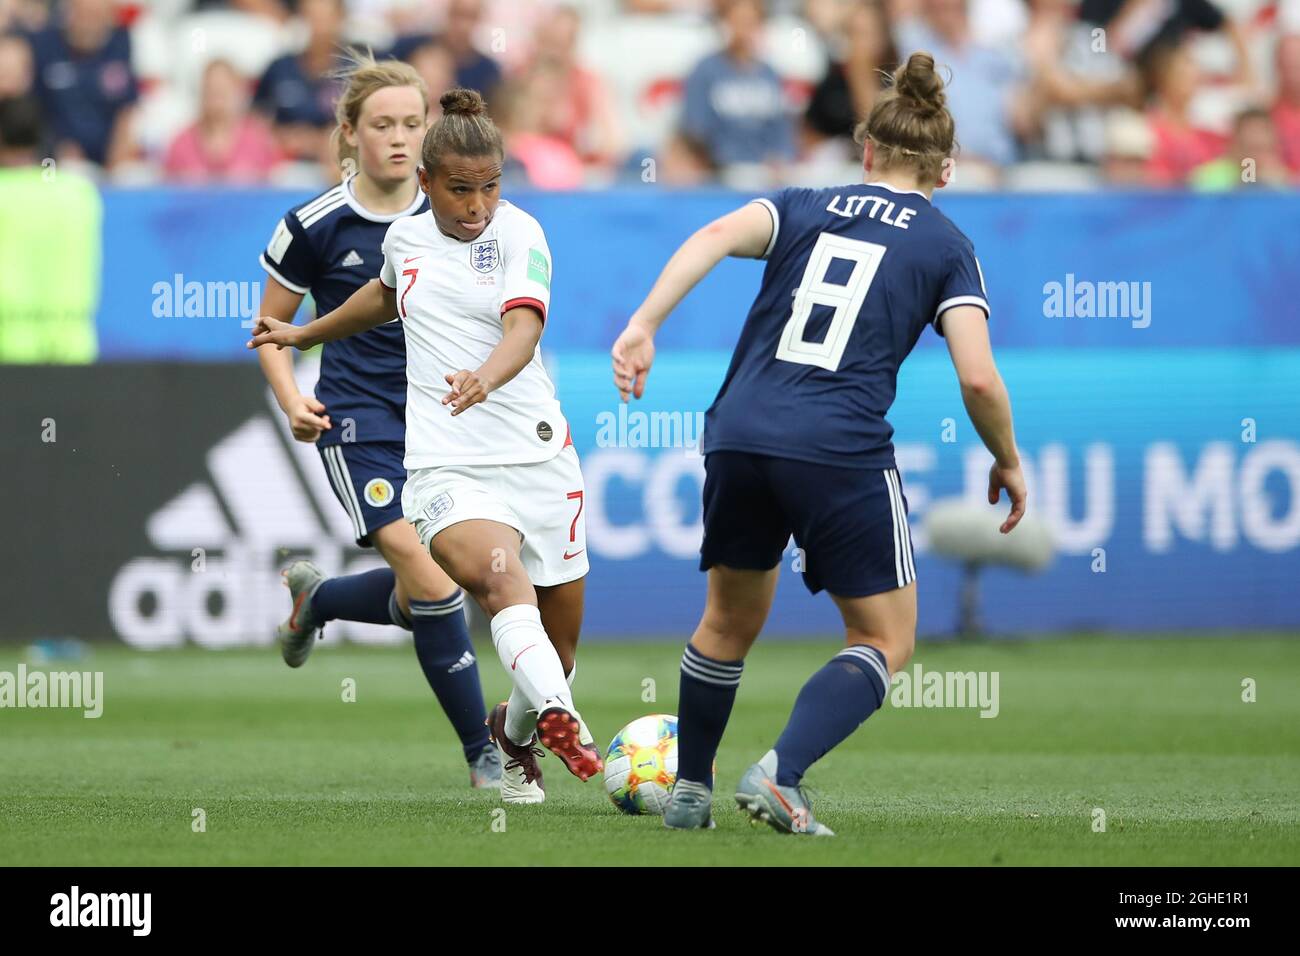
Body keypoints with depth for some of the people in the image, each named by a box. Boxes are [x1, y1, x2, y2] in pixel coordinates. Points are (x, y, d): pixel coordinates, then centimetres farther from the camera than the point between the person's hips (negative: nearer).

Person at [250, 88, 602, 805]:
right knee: (498, 579, -31)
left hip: (536, 456, -1)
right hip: (447, 467, 1)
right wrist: (305, 335, 45)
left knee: (560, 646, 7)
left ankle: (516, 735, 38)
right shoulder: (406, 236, 9)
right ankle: (558, 720, -50)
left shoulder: (518, 234, -4)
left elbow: (524, 328, -22)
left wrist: (485, 378, -43)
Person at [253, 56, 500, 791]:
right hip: (359, 420, -4)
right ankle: (483, 753, -10)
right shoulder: (317, 226, -4)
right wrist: (292, 398, -10)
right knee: (430, 579, -19)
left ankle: (315, 599, 38)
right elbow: (272, 326, 7)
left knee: (419, 600, 5)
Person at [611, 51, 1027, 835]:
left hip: (739, 439, 4)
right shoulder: (948, 248, 10)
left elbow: (717, 236, -4)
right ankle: (780, 774, -12)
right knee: (886, 640, 9)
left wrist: (643, 325, -11)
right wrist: (1008, 463, 13)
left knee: (730, 621, 25)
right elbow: (979, 378, -3)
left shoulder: (806, 208, 17)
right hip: (840, 451, -4)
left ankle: (689, 790, 29)